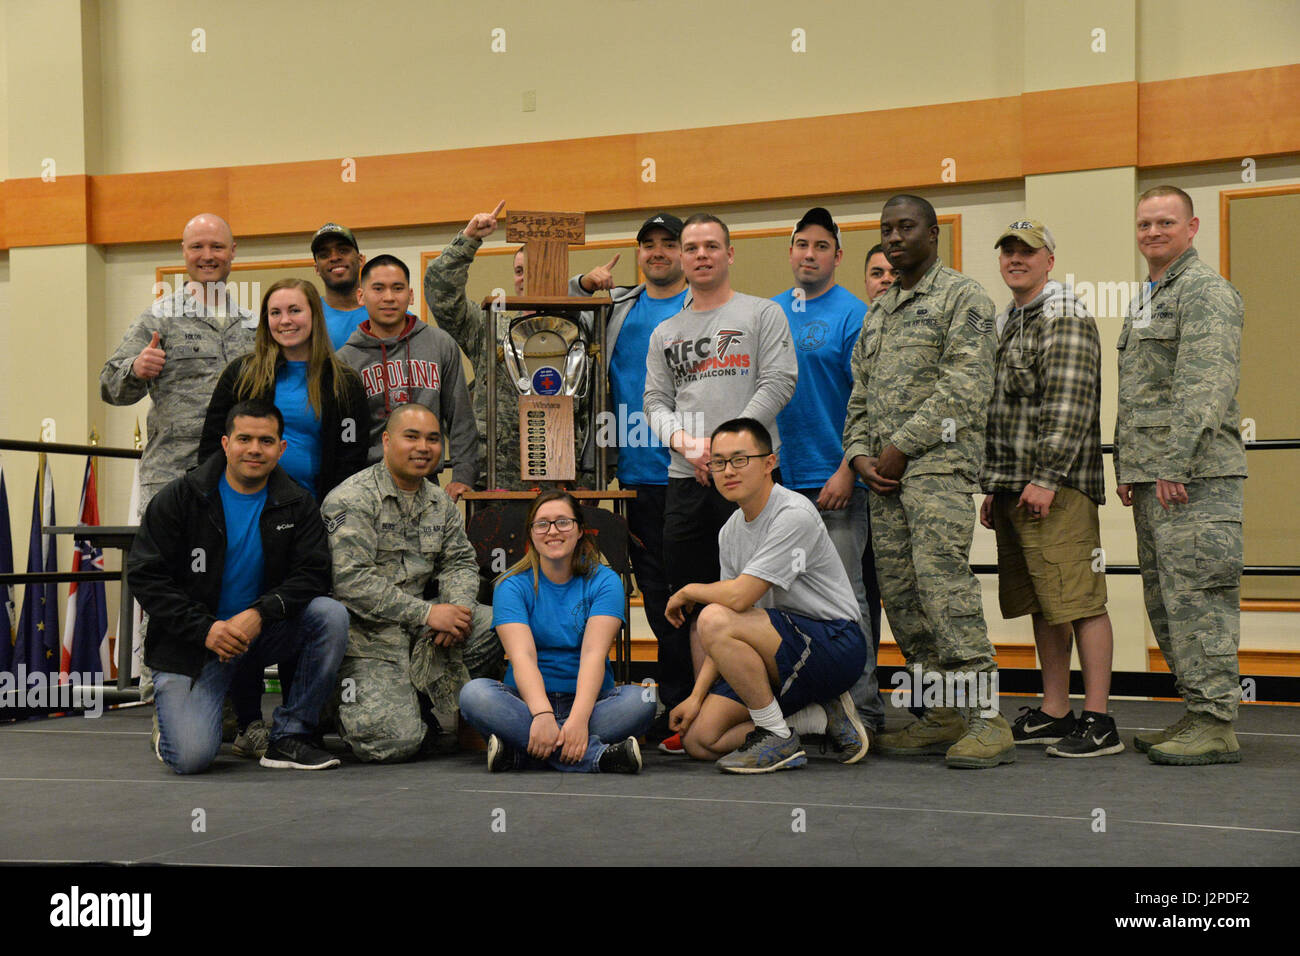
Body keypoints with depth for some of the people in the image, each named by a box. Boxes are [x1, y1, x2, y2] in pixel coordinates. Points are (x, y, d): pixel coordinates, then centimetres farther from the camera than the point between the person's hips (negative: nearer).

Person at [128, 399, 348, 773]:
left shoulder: (296, 504, 1)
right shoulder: (179, 499, -6)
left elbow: (313, 574, -7)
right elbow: (145, 575, -8)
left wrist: (260, 613, -26)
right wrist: (206, 629, -20)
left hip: (262, 631, 3)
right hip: (192, 642, -3)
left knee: (331, 614, -24)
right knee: (191, 757, -22)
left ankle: (289, 738, -12)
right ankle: (175, 720, 19)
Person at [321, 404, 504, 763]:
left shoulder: (440, 502, 13)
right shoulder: (351, 499, -11)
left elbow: (460, 562, 14)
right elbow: (351, 580, -20)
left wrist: (459, 609, -11)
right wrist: (427, 613, -22)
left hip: (419, 625, 7)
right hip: (367, 635, -7)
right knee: (392, 742, -23)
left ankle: (422, 704, 0)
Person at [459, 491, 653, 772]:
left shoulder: (604, 581, 0)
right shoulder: (512, 585, 0)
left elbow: (594, 654, -14)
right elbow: (522, 655, -16)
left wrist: (579, 718, -32)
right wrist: (542, 714, -35)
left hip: (589, 698, 0)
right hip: (527, 700, 0)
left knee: (641, 699, -28)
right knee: (474, 694, -29)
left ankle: (519, 751, -33)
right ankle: (596, 755, -39)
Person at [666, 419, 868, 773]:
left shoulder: (794, 514, -17)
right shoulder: (730, 531, 11)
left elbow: (739, 597, -25)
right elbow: (730, 641, 12)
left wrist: (688, 592, -4)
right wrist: (697, 696, 2)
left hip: (836, 644, -9)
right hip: (787, 655, 9)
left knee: (713, 620, -29)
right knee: (699, 738, -3)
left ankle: (779, 740, -14)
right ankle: (822, 717, 8)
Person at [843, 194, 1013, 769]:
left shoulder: (963, 297, 0)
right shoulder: (877, 313, 23)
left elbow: (964, 388, -11)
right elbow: (860, 394, 23)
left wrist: (900, 447, -13)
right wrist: (860, 454, 4)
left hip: (939, 461, -8)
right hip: (884, 471, 8)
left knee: (942, 579, -18)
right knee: (899, 592, 4)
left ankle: (987, 716, -16)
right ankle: (948, 715, 10)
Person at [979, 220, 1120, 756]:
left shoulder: (1064, 317, -7)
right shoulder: (1004, 323, 21)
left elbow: (1070, 405, -16)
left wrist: (1046, 478, -21)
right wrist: (992, 488, 21)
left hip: (1057, 488, -9)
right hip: (1013, 489, 9)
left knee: (1079, 601, -9)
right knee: (1042, 605, 12)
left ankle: (1098, 722, -7)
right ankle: (1054, 713, 18)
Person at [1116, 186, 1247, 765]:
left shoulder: (1205, 290, -7)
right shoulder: (1145, 301, 23)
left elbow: (1207, 387, -17)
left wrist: (1175, 464, -21)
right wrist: (1126, 469, 20)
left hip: (1195, 476, -10)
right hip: (1152, 478, 10)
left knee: (1196, 595, -10)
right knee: (1165, 601, 11)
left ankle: (1215, 724, -7)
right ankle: (1197, 715, 17)